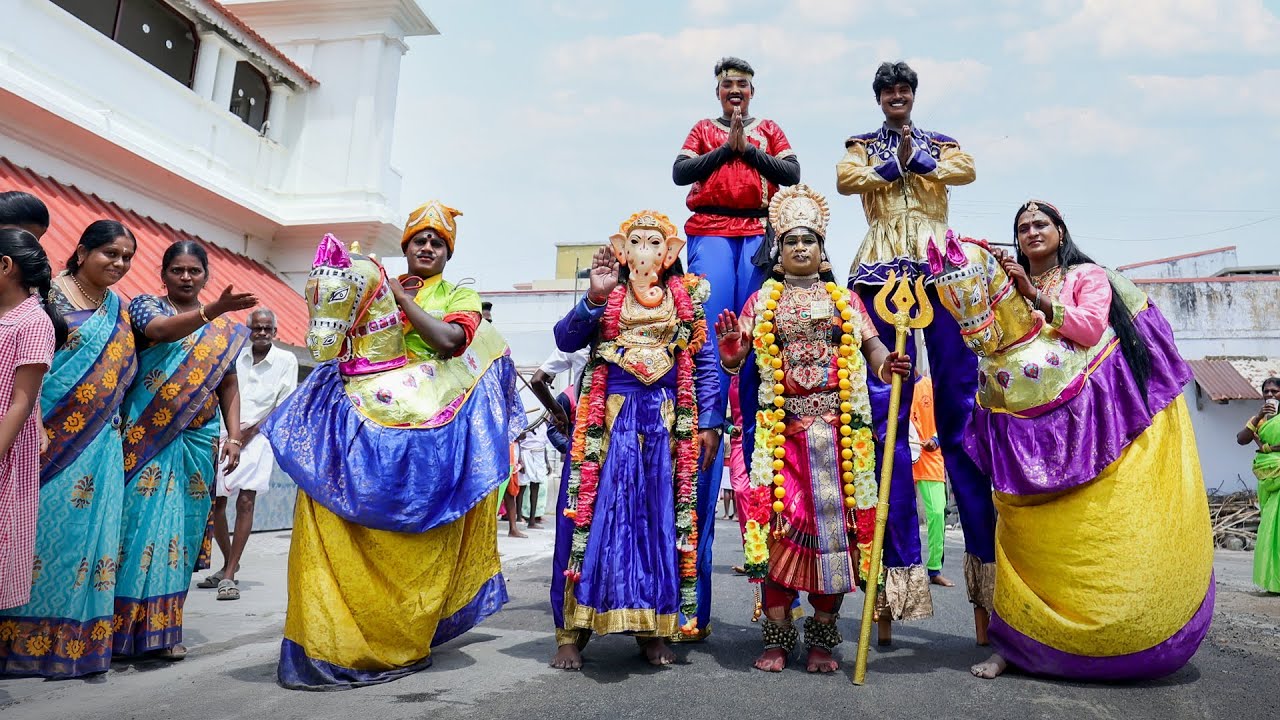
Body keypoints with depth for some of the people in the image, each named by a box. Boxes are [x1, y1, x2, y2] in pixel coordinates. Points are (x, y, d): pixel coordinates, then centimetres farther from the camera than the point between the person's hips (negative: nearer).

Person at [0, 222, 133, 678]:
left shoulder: (119, 312, 15)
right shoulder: (48, 295, -3)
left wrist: (114, 423, 12)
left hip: (98, 444, 5)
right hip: (49, 436, -5)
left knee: (88, 530, 5)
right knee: (42, 529, -2)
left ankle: (76, 642, 14)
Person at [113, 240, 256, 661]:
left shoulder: (225, 328, 13)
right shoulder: (146, 305, 5)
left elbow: (229, 386, 12)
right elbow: (160, 330, -19)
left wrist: (233, 437, 1)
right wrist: (212, 311, -36)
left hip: (197, 441, 3)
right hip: (147, 437, -3)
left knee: (182, 530, 4)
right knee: (143, 522, -7)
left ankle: (163, 627, 12)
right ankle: (126, 624, 3)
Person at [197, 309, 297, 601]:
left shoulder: (286, 360, 4)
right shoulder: (235, 356, 10)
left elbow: (284, 406, 1)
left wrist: (254, 429, -9)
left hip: (260, 436, -3)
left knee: (246, 500, -12)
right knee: (214, 502, 4)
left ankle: (229, 575, -8)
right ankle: (229, 563, 25)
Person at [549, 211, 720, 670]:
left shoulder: (686, 297, 11)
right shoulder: (606, 297, 10)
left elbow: (706, 362, 9)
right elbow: (565, 339, -4)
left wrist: (709, 423, 3)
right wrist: (595, 297, -16)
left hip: (666, 422, 1)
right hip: (608, 419, -1)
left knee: (662, 520, 3)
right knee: (595, 516, -3)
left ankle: (656, 631, 16)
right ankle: (572, 632, 6)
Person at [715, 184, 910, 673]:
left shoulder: (845, 299, 18)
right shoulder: (762, 300, 15)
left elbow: (872, 344, 8)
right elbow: (734, 359, 8)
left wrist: (886, 363, -14)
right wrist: (729, 347, -15)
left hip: (839, 428, 1)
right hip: (781, 428, -1)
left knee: (834, 522, -1)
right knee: (780, 521, -6)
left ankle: (823, 637, 11)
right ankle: (777, 636, 4)